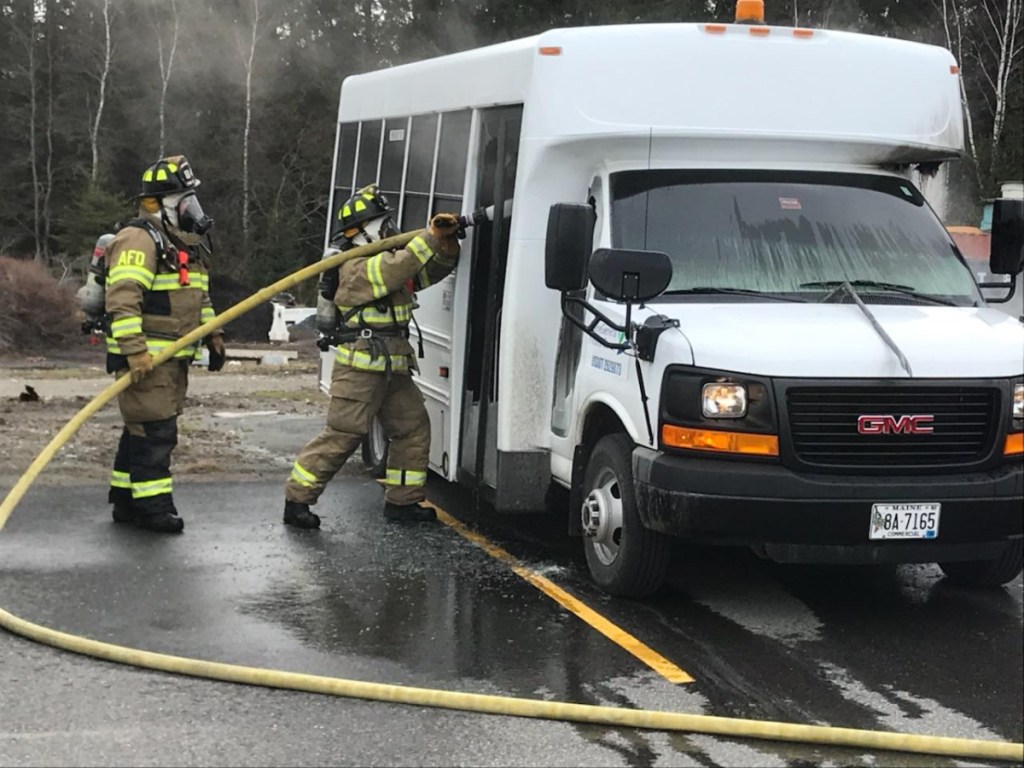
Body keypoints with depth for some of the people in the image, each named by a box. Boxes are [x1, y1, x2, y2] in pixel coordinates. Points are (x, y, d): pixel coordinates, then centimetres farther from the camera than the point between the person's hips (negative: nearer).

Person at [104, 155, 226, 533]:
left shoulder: (185, 245, 18)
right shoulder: (139, 240, -14)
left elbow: (199, 296, 30)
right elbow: (123, 299, -23)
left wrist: (212, 335, 22)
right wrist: (134, 351, -29)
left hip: (173, 358, 9)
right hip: (145, 358, -9)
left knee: (143, 430, 13)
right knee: (154, 430, -9)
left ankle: (126, 500, 20)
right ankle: (152, 506, -4)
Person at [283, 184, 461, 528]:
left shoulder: (388, 259, 17)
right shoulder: (357, 268, -12)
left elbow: (430, 271, 13)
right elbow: (393, 272, -31)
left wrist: (447, 244, -7)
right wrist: (430, 238, -30)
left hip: (393, 368, 10)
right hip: (360, 367, -10)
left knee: (413, 426, 10)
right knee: (342, 435, -9)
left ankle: (402, 500, 18)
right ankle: (297, 499, -3)